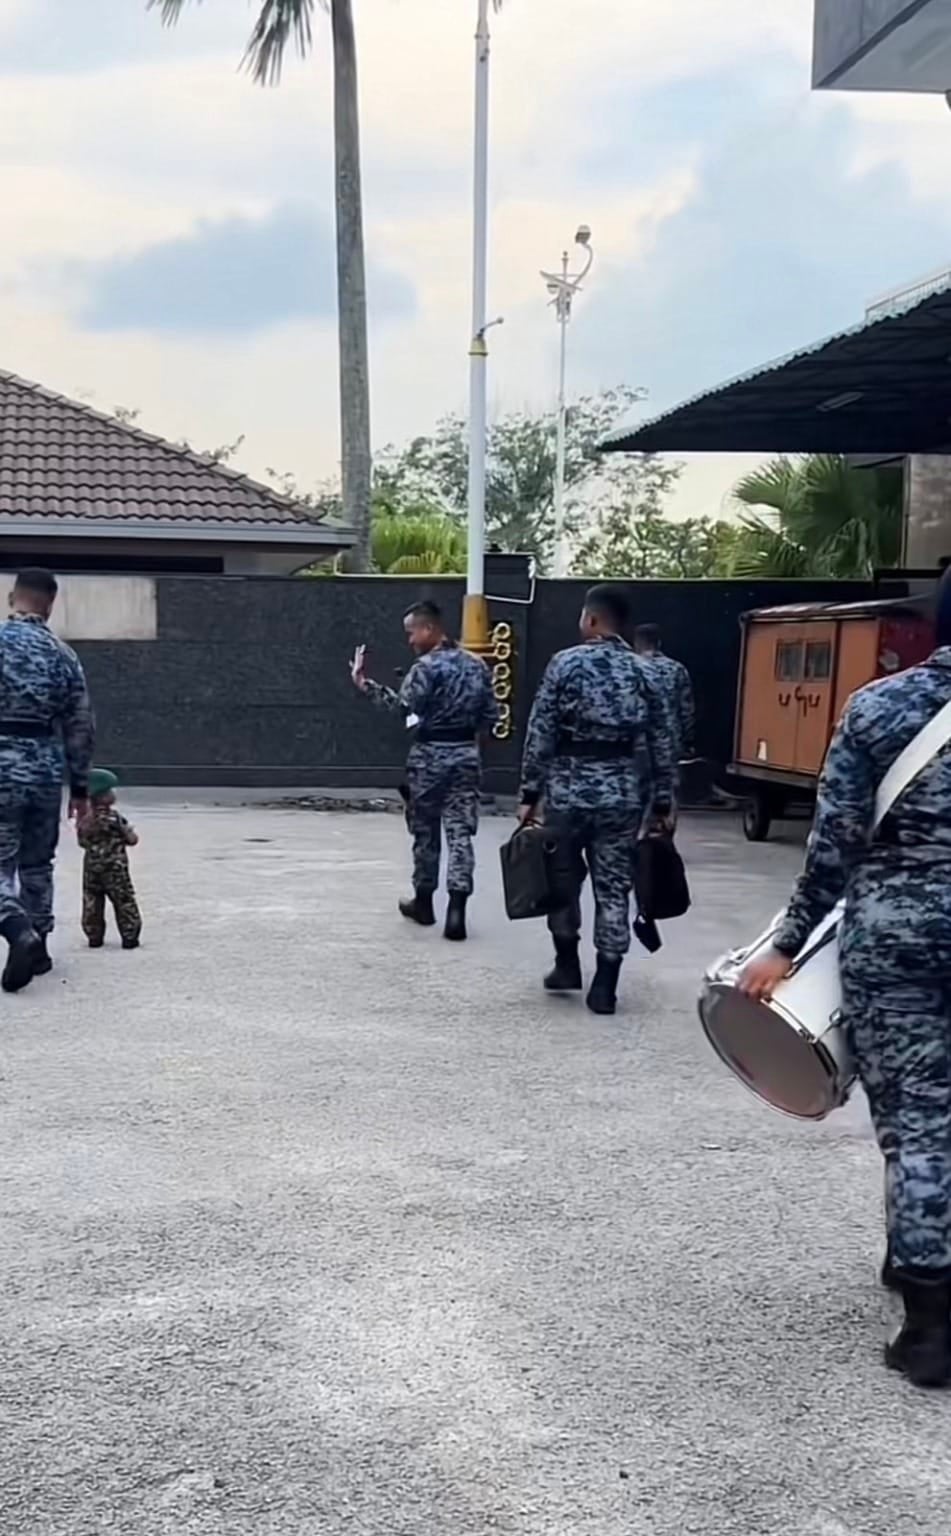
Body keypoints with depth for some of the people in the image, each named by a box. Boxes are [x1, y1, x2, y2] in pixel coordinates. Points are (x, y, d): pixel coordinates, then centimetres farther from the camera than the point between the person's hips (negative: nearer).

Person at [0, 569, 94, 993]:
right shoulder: (63, 655, 5)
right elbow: (80, 727, 7)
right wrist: (80, 786, 14)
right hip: (47, 772, 4)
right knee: (38, 863, 17)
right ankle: (39, 948, 22)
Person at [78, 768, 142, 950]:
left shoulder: (85, 820, -1)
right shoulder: (115, 818, -16)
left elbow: (82, 841, 10)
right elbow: (132, 839, -11)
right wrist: (132, 832, 10)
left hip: (91, 869, 5)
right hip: (115, 869, -5)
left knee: (92, 904, 12)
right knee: (124, 902, 5)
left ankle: (94, 937, 14)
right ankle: (130, 937, 7)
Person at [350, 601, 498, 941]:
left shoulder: (426, 666, -13)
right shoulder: (476, 665, 7)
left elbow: (402, 707, -23)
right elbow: (491, 715, 9)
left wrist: (364, 683, -23)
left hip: (430, 755, -4)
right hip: (466, 754, 4)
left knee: (425, 831, 11)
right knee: (460, 832, 0)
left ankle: (424, 903, 24)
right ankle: (456, 909, -10)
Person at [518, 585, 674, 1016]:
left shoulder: (565, 664, -5)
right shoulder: (642, 672, 5)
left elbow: (540, 733, -7)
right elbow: (660, 743, 6)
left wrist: (530, 793, -2)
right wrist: (663, 803, 12)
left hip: (568, 789, -2)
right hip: (622, 794, 2)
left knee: (563, 880, 16)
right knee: (613, 888, 5)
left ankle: (567, 965, 26)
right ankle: (604, 985, 6)